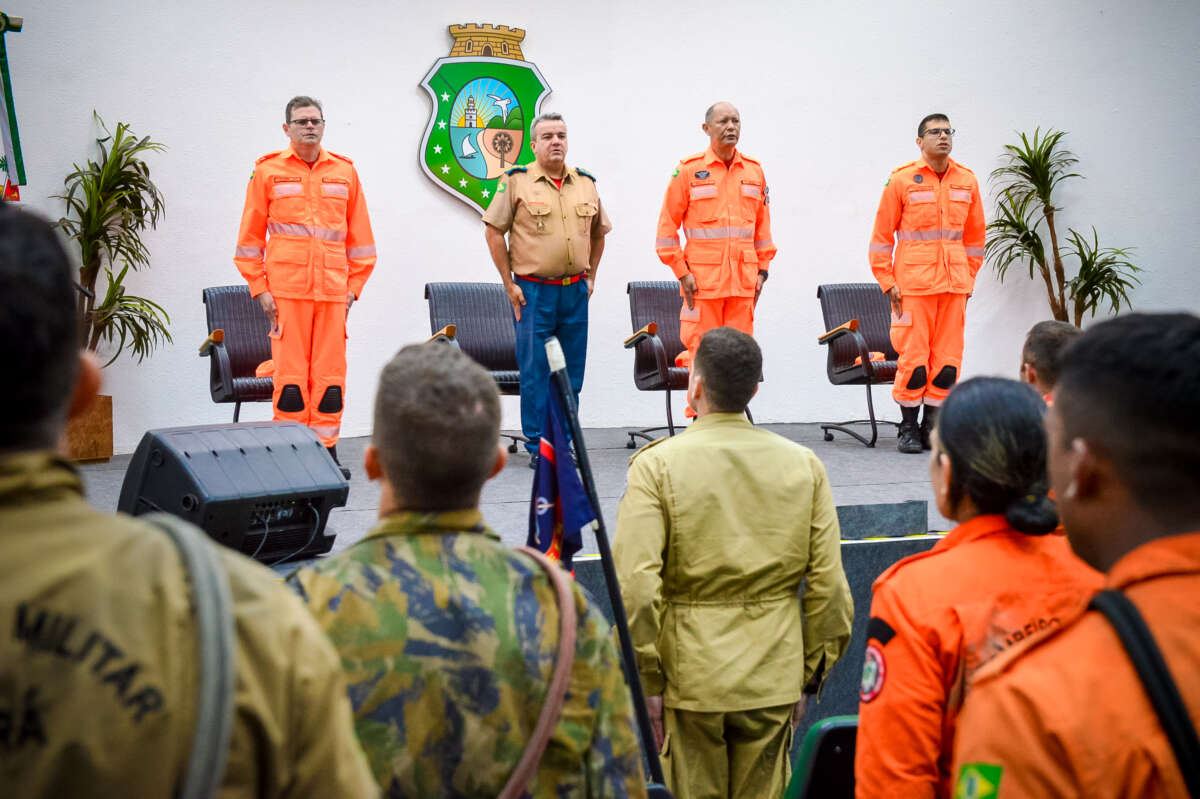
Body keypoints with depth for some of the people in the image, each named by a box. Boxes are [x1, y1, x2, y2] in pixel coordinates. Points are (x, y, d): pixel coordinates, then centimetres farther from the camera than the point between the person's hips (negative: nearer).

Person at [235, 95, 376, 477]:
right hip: (286, 290, -2)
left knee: (330, 373, 1)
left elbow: (359, 235, 15)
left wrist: (354, 286, 9)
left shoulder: (345, 172, 13)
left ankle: (326, 449, 11)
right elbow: (250, 236, 7)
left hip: (333, 290, 2)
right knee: (290, 374, -4)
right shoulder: (267, 171, 6)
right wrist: (259, 288, 1)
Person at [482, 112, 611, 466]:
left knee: (572, 374, 8)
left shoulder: (585, 183, 10)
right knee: (535, 373, -1)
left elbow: (599, 232, 22)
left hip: (575, 291, 4)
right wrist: (509, 284, -5)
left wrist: (590, 277, 14)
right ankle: (537, 447, 8)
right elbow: (493, 231, -2)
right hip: (532, 291, -4)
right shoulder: (516, 181, -3)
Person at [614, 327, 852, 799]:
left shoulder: (657, 465, -10)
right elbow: (829, 585, 0)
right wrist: (810, 676, 9)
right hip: (774, 681, 3)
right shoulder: (803, 465, 0)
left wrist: (645, 681, -8)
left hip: (688, 677, -2)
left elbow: (635, 584, -17)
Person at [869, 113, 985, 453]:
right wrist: (887, 282, -3)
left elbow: (975, 235, 17)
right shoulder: (902, 180, -1)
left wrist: (968, 279, 12)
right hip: (913, 284, -4)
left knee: (948, 359, 3)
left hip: (954, 286, 4)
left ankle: (932, 426, 14)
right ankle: (908, 428, 8)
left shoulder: (967, 181, 10)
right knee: (913, 357, -5)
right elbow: (882, 236, 1)